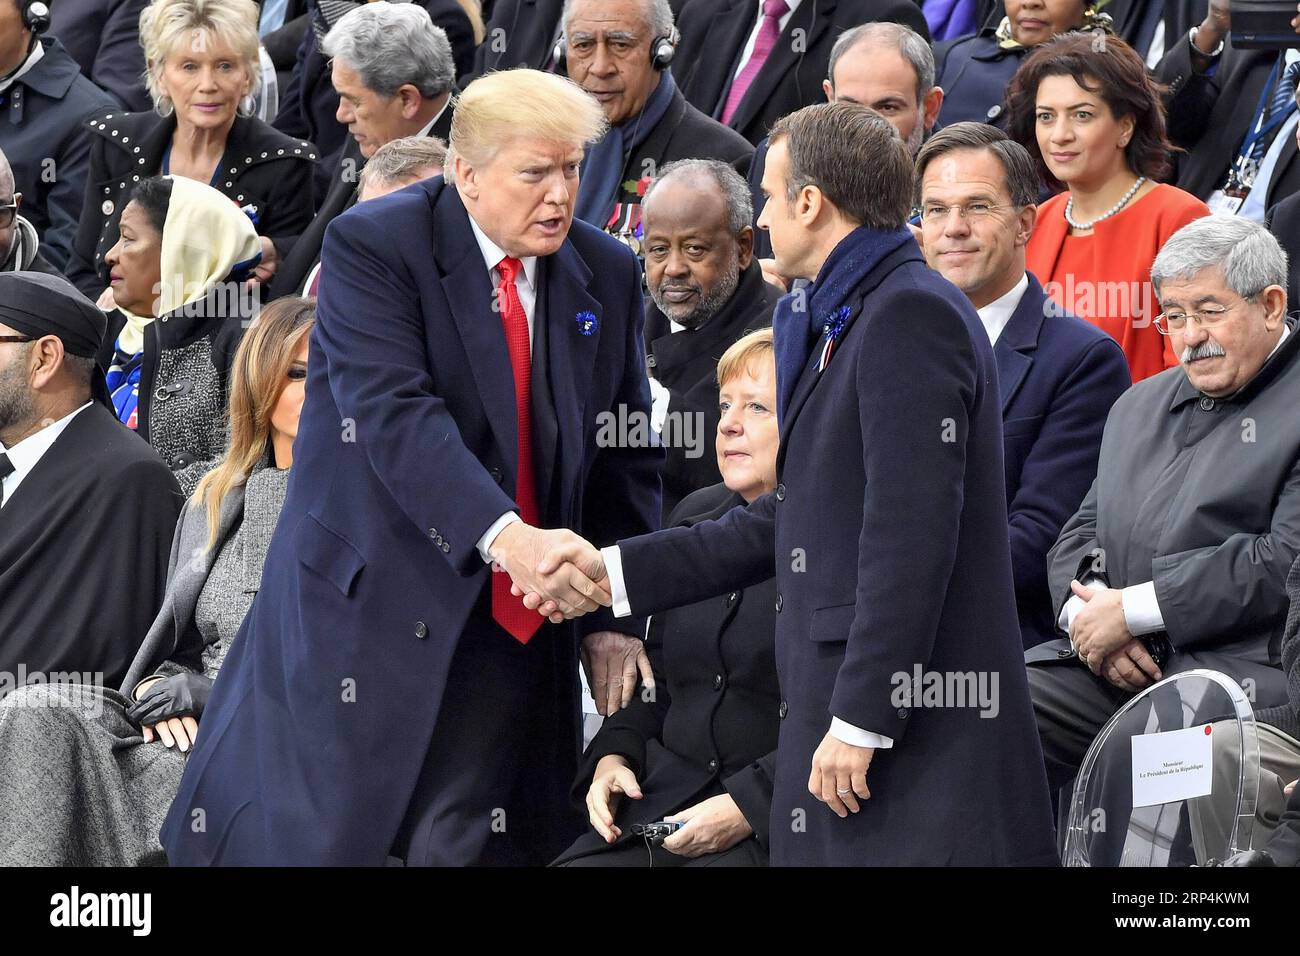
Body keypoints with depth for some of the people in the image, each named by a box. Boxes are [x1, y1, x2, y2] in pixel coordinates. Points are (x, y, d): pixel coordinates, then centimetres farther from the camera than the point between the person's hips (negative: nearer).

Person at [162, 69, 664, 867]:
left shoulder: (607, 275, 6)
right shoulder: (372, 247, -11)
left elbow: (628, 458, 12)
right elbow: (395, 416, -24)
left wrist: (617, 618, 5)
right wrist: (506, 538, -37)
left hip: (513, 629, 4)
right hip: (366, 607, -4)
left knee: (463, 845, -1)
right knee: (318, 838, -3)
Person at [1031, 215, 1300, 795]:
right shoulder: (1140, 406, 26)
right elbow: (1079, 535, 24)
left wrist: (1132, 610, -11)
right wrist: (1086, 612, -2)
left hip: (1242, 668, -7)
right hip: (1106, 669, 7)